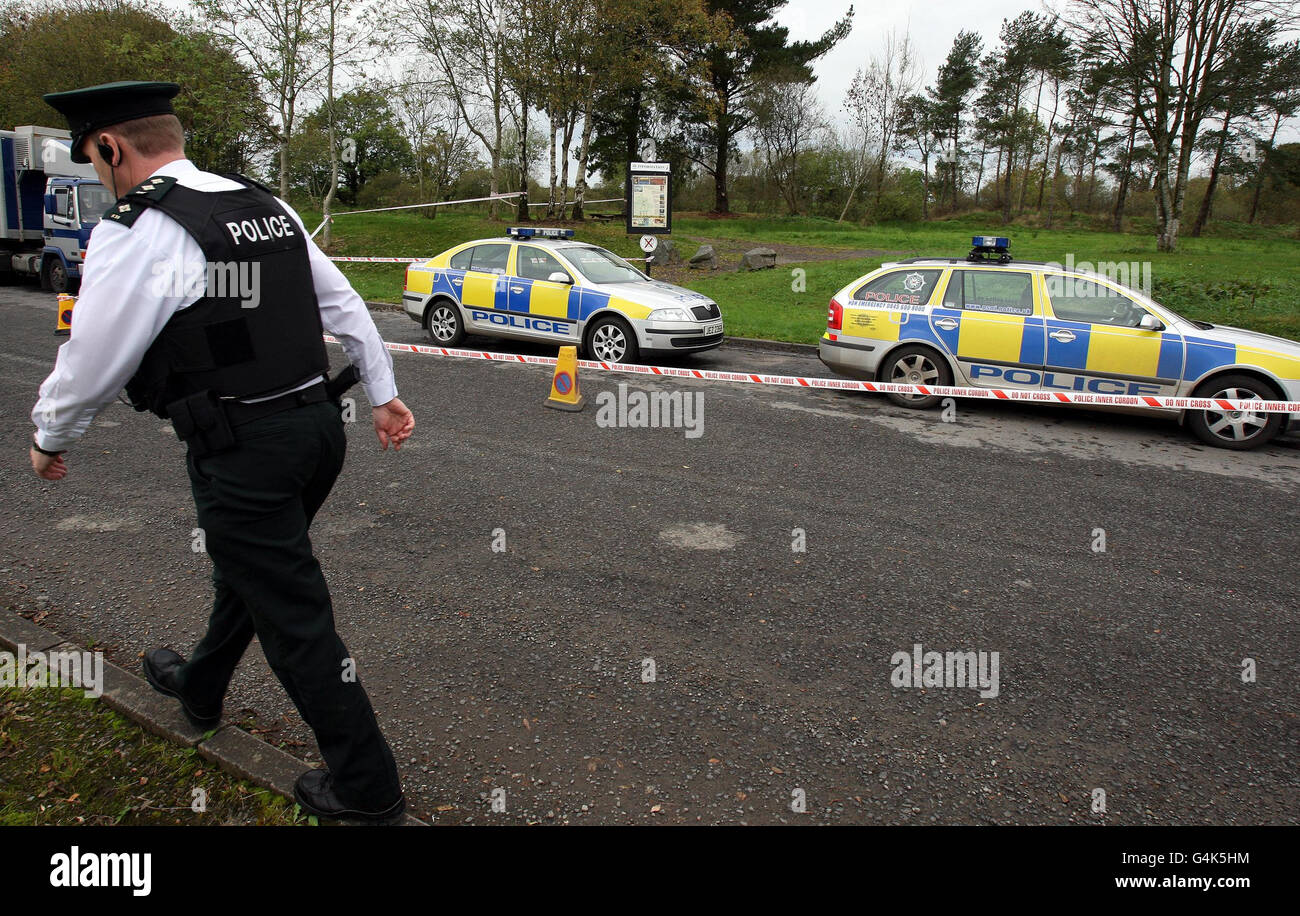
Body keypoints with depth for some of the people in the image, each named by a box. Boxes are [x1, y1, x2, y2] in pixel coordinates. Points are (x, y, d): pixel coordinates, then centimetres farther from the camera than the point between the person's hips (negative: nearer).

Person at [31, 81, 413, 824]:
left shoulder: (136, 234, -13)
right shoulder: (270, 207, 10)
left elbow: (91, 364, -7)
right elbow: (345, 305, 11)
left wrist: (49, 440, 11)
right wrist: (384, 394, 17)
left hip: (241, 450, -8)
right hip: (319, 423, 8)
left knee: (295, 617, 2)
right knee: (248, 568, 28)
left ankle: (366, 787, 14)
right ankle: (200, 686, 54)